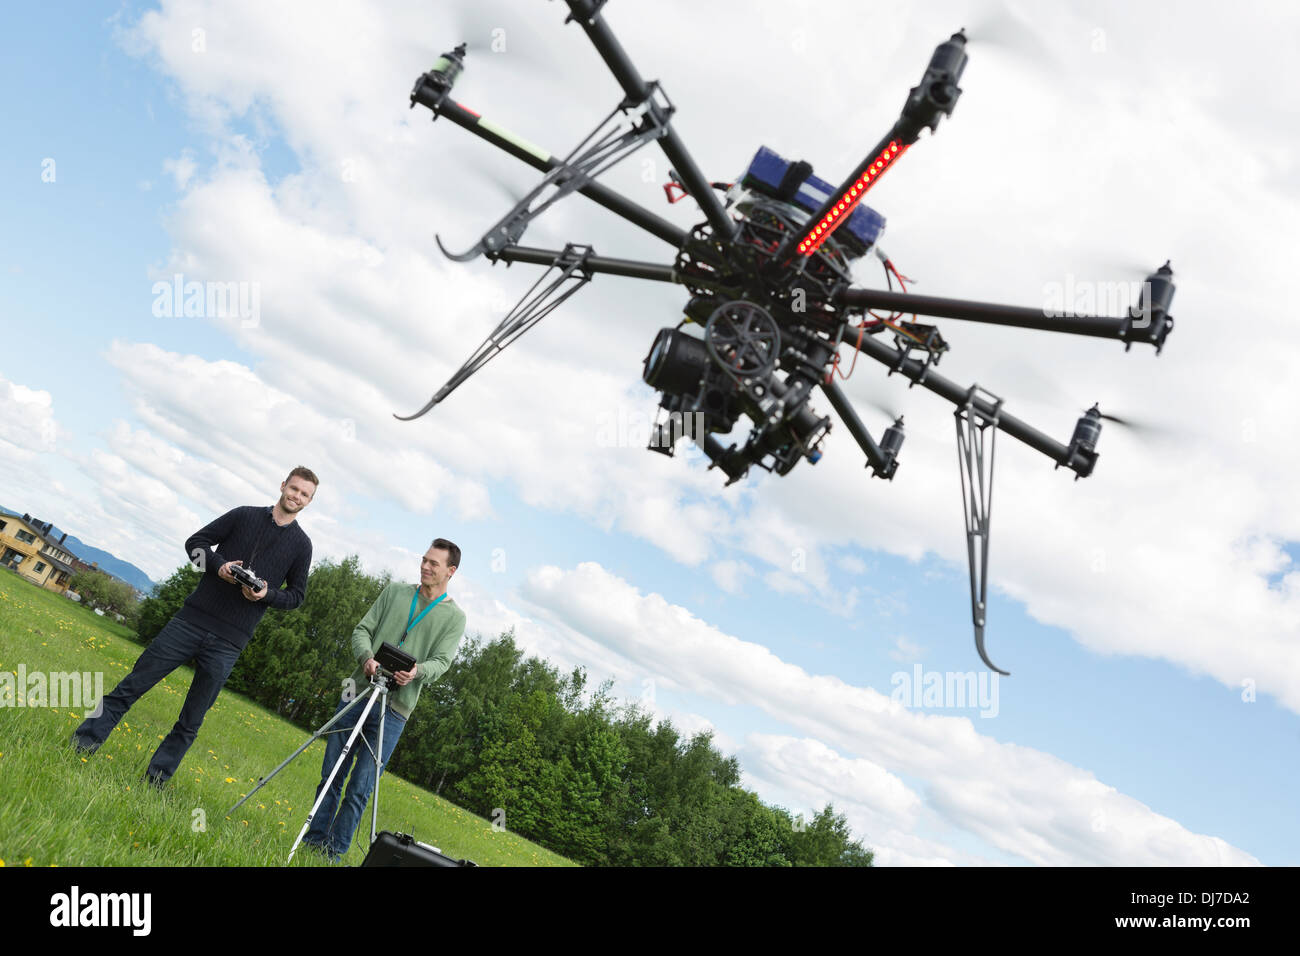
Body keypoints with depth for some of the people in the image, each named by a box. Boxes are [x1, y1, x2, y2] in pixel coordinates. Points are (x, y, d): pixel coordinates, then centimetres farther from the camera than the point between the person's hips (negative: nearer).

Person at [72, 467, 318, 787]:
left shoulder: (301, 544, 6)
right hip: (192, 619, 0)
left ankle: (155, 781, 14)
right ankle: (82, 743, 11)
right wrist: (218, 564, -10)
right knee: (132, 685, 1)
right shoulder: (244, 515, 6)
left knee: (191, 722, 4)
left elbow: (297, 595, 11)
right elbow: (196, 542, 9)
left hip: (227, 643, 0)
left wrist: (267, 595, -9)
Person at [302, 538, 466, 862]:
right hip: (359, 691, 3)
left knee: (360, 788, -3)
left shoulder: (454, 617, 4)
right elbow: (363, 629, 7)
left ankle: (335, 852, 8)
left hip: (394, 708, -3)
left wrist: (417, 671, -27)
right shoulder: (395, 592, 12)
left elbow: (441, 661, -5)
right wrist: (366, 657, -14)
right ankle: (315, 839, 20)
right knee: (331, 775, 7)